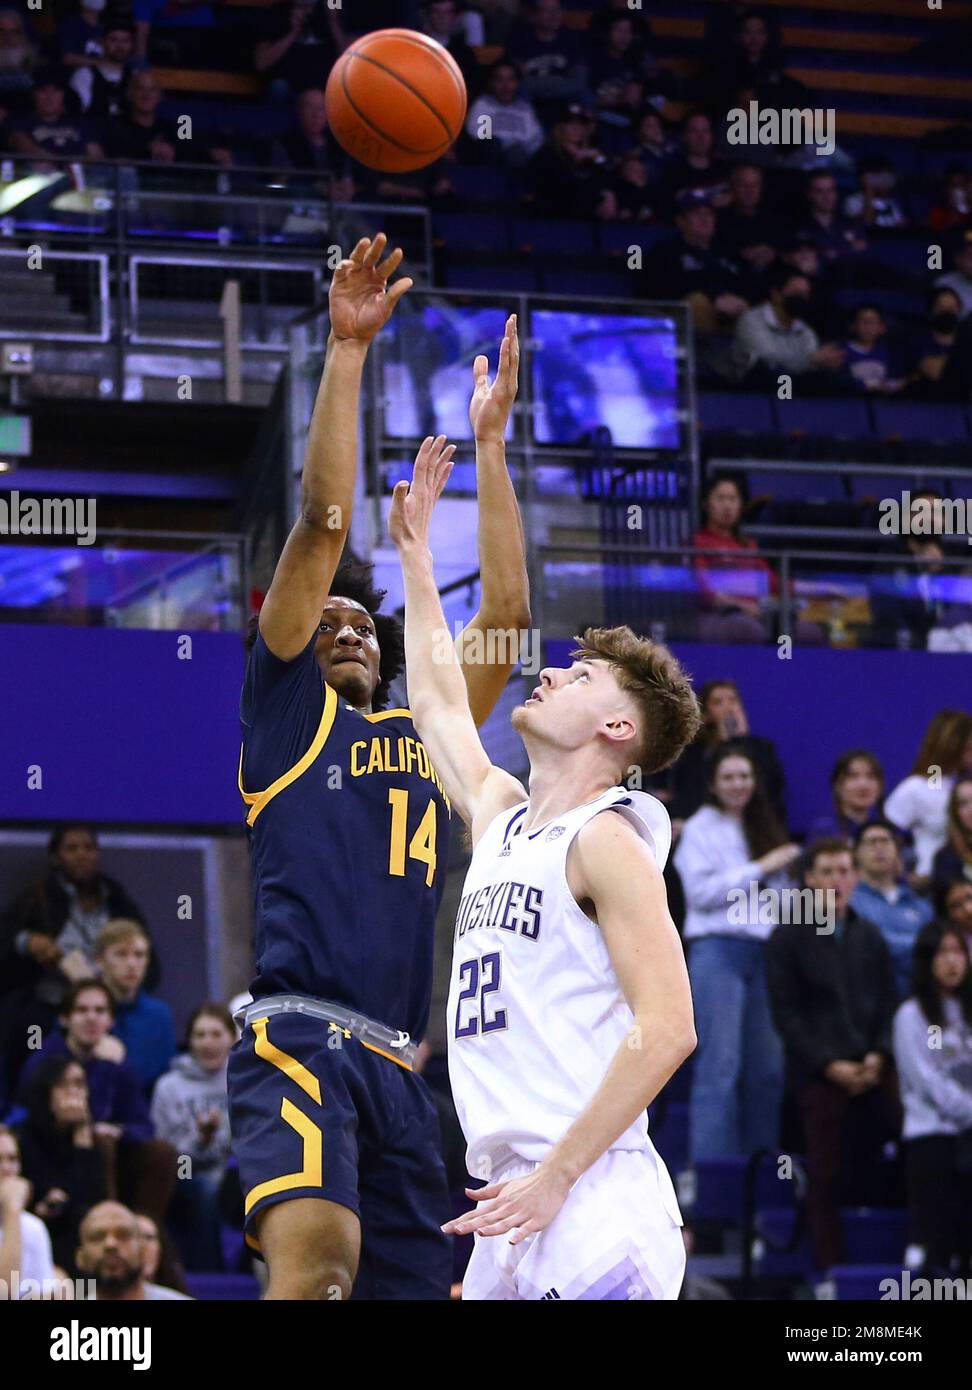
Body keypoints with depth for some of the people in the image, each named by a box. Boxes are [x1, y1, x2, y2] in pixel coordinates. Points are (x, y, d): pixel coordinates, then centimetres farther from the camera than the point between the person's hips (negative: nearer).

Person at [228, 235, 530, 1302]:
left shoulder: (426, 731, 26)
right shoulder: (285, 704, 13)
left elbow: (506, 611, 23)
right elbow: (322, 525, 6)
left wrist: (487, 442, 25)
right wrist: (347, 353, 2)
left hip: (396, 1059, 6)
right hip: (298, 1034, -6)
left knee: (410, 1285, 1)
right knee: (315, 1259, -30)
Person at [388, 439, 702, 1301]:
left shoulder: (607, 839, -5)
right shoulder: (500, 818, 19)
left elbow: (667, 1029, -15)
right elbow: (436, 705, 39)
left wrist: (554, 1179, -20)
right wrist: (414, 556, 42)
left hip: (594, 1208, -8)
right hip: (510, 1214, 8)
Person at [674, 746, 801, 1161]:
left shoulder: (763, 828, 19)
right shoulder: (700, 829, 1)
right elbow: (701, 890, -12)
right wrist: (760, 869, -11)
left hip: (762, 951, 6)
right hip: (718, 951, -6)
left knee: (768, 1063, 3)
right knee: (720, 1064, -9)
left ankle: (762, 1154, 9)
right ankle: (713, 1159, -9)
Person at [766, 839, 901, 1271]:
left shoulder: (868, 935, 14)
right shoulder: (788, 939, 1)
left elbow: (890, 1002, 14)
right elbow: (786, 1013, -3)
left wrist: (879, 1054, -3)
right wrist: (829, 1064, -11)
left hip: (874, 1070, 3)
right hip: (818, 1074, -3)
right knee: (826, 1178, -5)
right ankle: (831, 1265, -3)